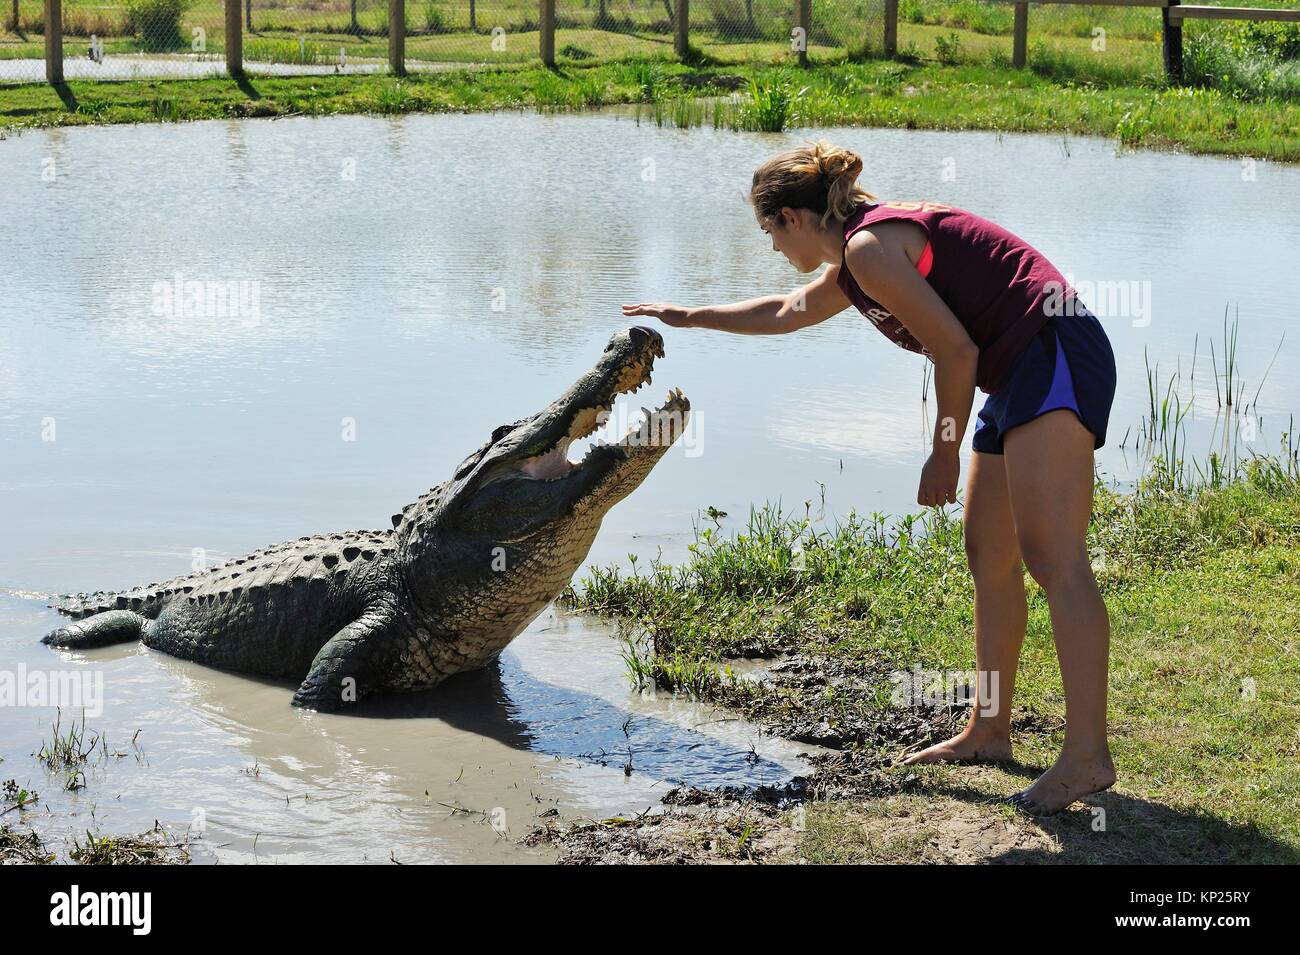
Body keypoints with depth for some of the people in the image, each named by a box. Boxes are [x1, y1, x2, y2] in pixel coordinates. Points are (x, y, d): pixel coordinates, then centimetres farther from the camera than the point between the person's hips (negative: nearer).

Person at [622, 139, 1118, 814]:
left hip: (1053, 357, -11)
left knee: (1051, 555, -17)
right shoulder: (855, 264, 21)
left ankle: (1087, 755, -21)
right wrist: (688, 318, 48)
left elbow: (956, 349, -15)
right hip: (1019, 376, 11)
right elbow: (786, 312, 40)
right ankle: (988, 732, 23)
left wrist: (944, 451, -5)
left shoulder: (869, 246, -11)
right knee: (988, 553, 14)